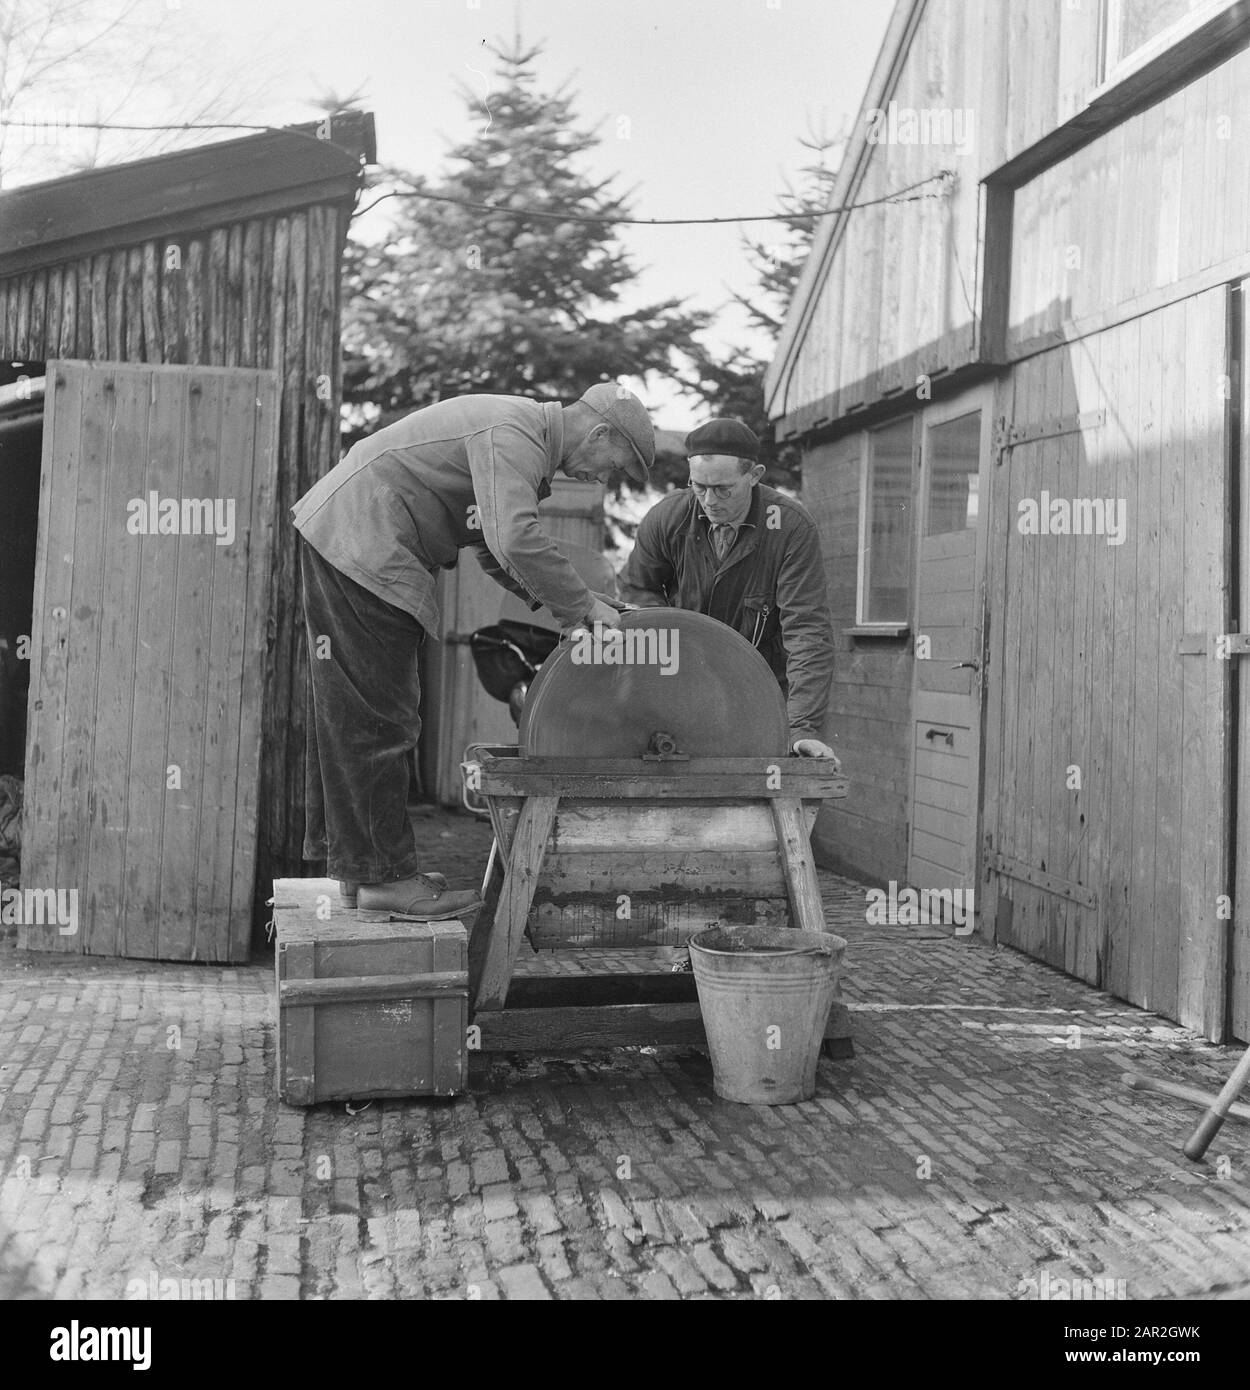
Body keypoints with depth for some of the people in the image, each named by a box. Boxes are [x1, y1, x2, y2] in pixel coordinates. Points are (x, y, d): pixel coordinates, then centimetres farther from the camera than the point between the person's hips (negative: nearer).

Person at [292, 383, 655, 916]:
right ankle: (381, 876, -1)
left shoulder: (527, 435, 16)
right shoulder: (515, 435, -18)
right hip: (357, 544, -11)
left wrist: (556, 602, 9)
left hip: (348, 539, 11)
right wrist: (582, 605, -20)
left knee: (351, 713, 13)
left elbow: (493, 546, 20)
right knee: (375, 717, -7)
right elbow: (515, 541, -31)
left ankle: (352, 861, 21)